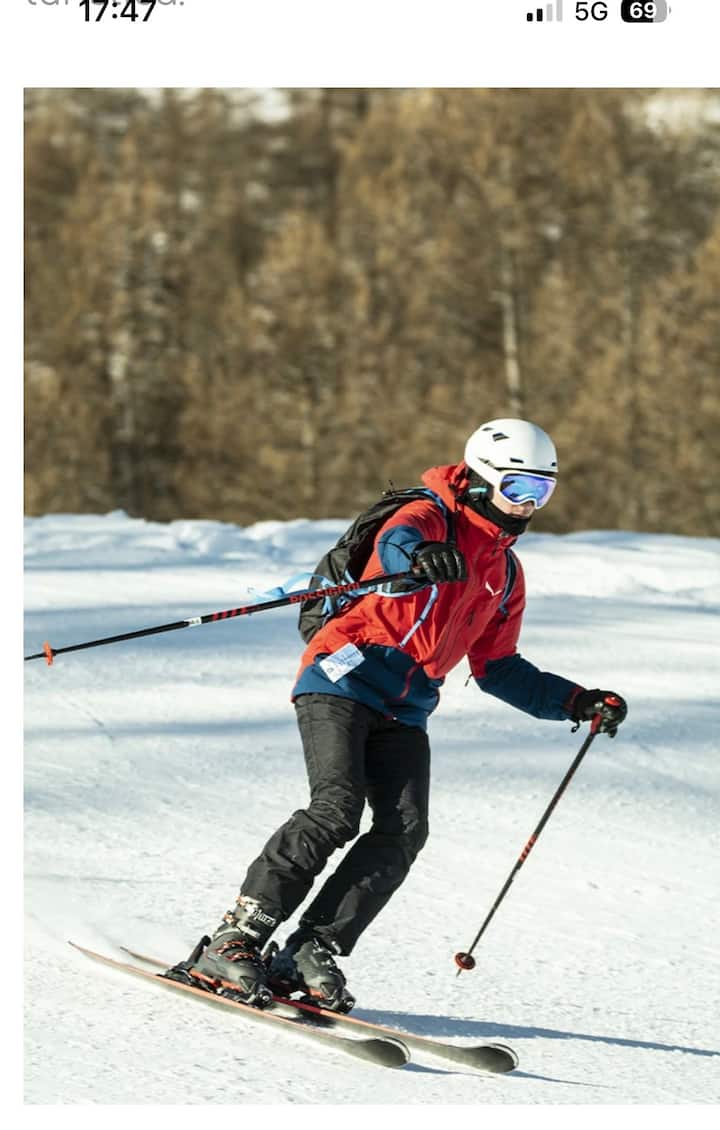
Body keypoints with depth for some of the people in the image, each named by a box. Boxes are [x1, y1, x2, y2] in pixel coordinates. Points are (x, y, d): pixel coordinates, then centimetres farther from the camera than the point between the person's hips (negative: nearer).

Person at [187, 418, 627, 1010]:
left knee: (404, 829, -15)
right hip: (344, 678, -7)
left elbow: (498, 669, 28)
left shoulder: (507, 573, 22)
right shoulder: (434, 517, -1)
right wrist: (419, 552, -51)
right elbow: (396, 539, -27)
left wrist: (576, 702, 18)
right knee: (337, 810, -23)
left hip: (405, 713, 7)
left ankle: (313, 951, -14)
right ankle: (237, 939, -19)